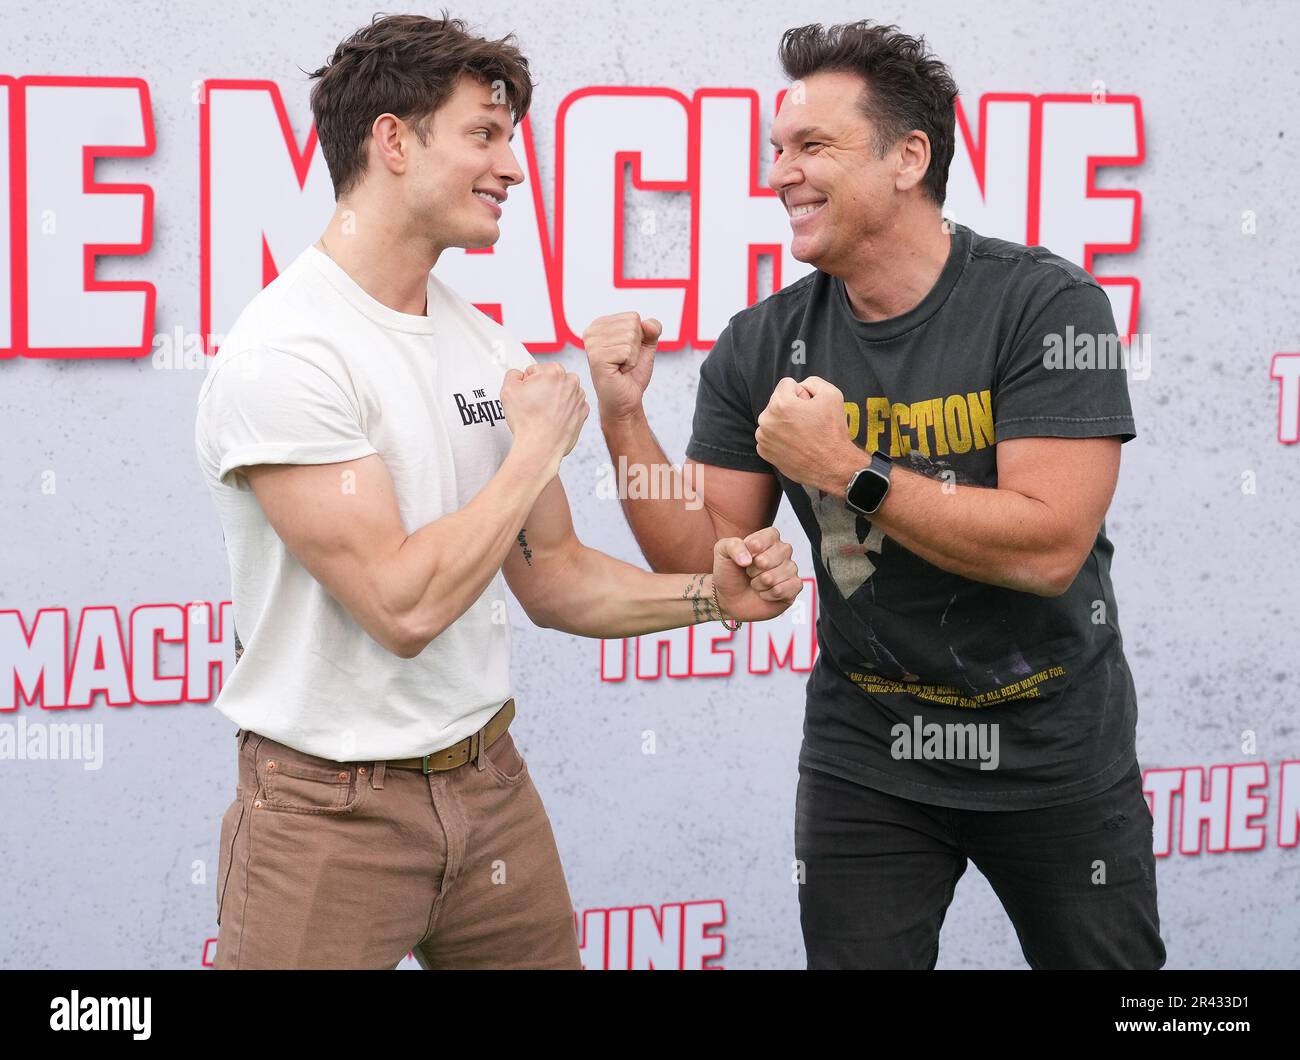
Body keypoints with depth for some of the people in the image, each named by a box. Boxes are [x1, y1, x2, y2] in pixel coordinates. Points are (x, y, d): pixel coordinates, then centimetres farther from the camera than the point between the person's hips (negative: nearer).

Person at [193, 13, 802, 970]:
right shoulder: (285, 353, -18)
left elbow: (549, 576, 14)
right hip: (333, 810, -7)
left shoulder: (485, 346, 8)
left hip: (491, 784, 7)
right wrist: (538, 448, -12)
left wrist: (713, 595, -3)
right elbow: (403, 606, -23)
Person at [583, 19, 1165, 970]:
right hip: (867, 757, 2)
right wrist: (624, 421, -16)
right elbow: (706, 564, -3)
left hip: (1055, 754, -2)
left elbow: (1048, 547, -25)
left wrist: (847, 470, -26)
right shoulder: (762, 347, -5)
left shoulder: (1045, 303, -17)